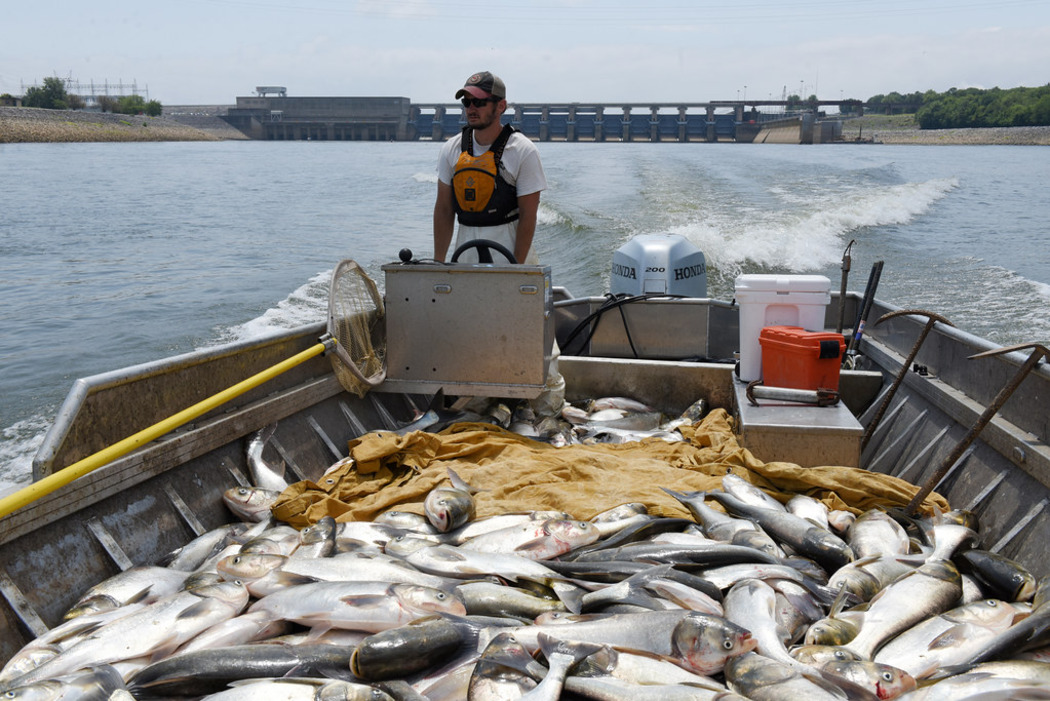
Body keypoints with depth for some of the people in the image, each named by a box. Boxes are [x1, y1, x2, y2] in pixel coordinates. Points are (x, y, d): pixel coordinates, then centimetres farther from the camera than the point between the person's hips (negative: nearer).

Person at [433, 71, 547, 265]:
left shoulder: (524, 151, -8)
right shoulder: (451, 149, 4)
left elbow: (528, 216, -10)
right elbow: (443, 209, 7)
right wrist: (438, 263, 3)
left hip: (509, 253, -4)